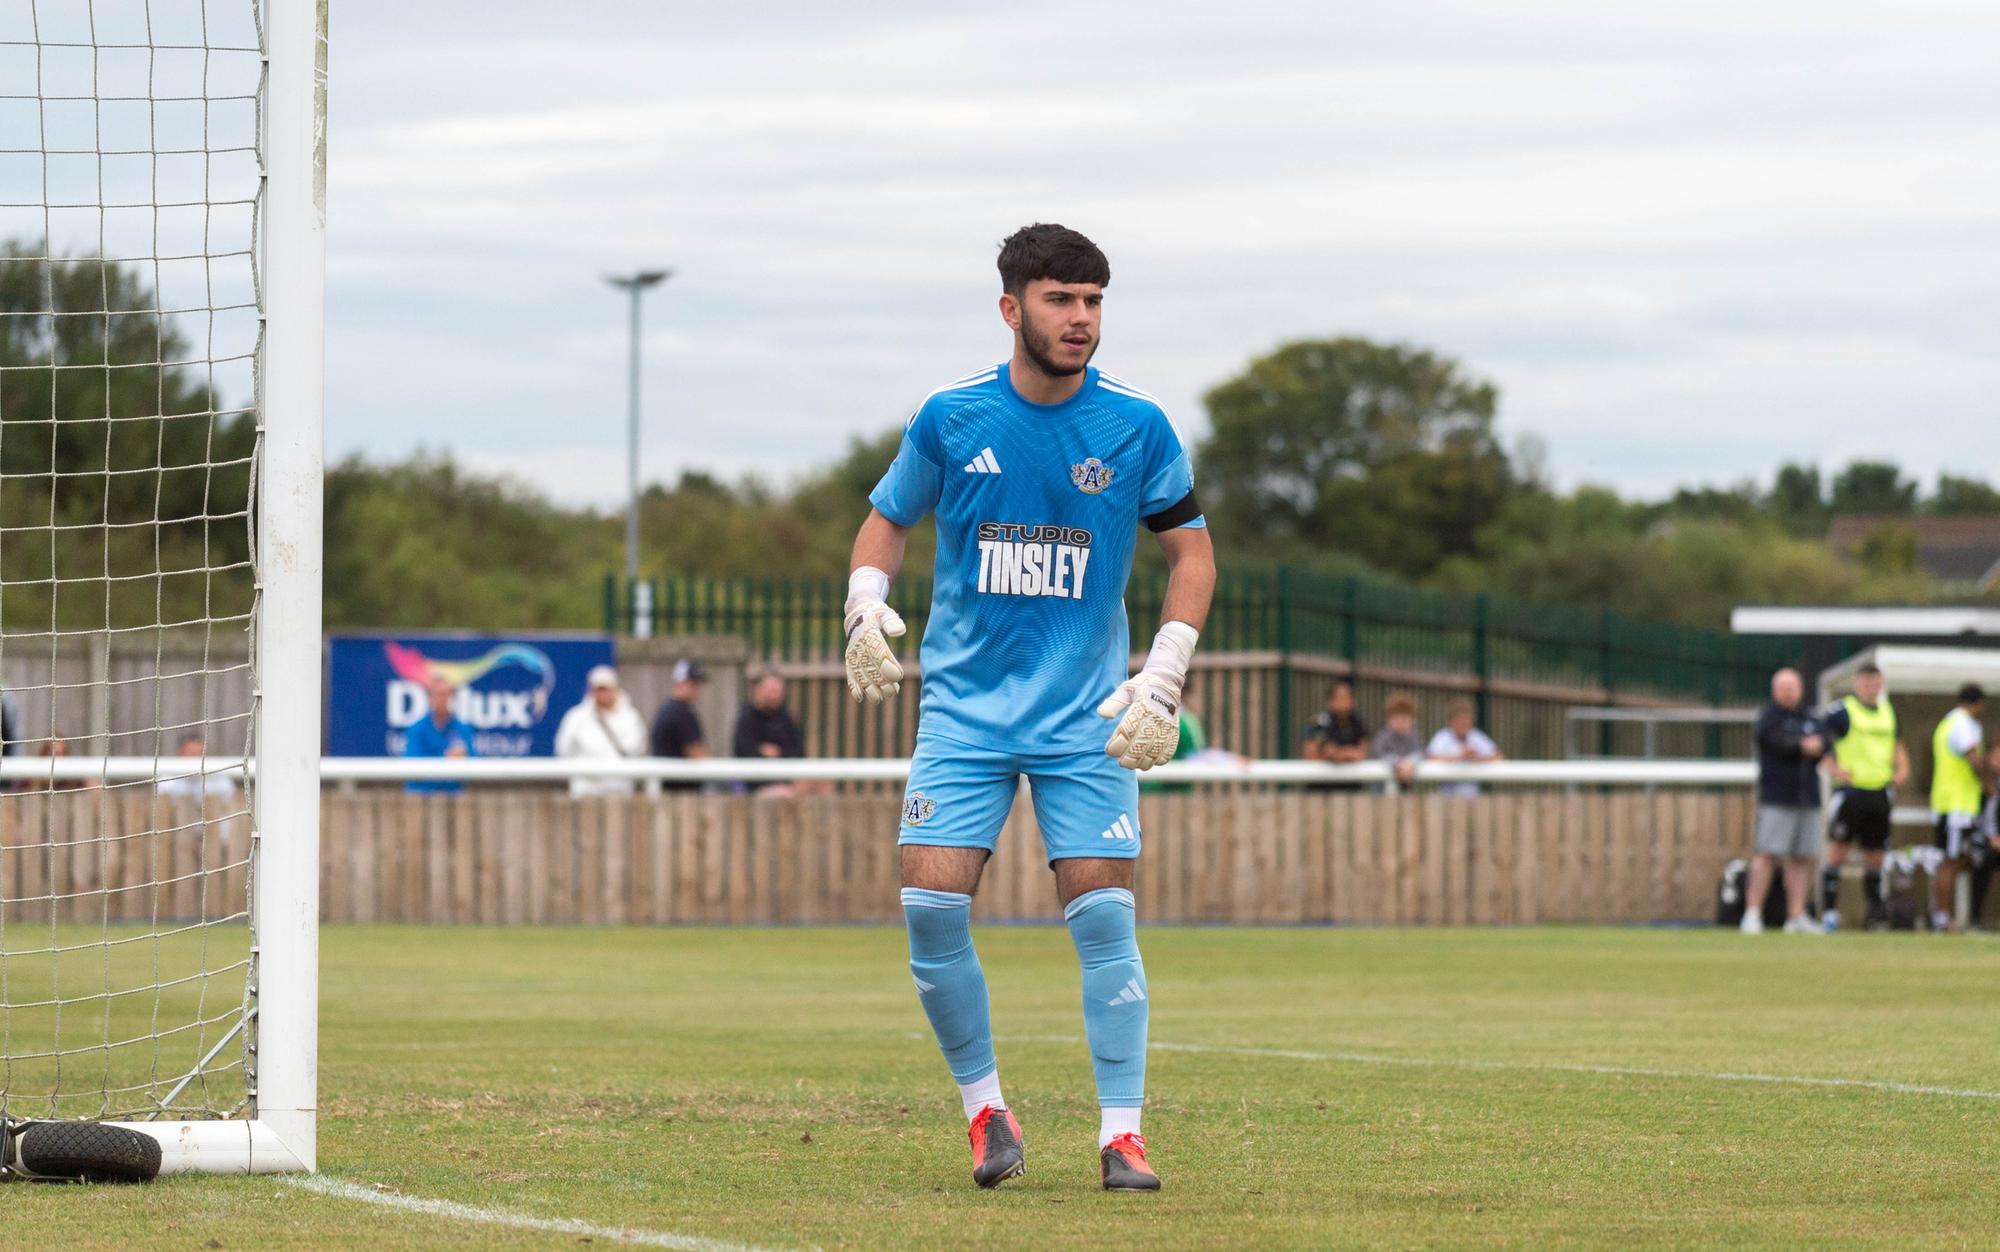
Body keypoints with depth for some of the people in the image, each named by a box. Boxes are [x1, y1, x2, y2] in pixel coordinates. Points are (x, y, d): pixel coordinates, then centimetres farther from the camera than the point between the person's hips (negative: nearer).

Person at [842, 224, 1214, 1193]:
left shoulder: (1137, 426, -4)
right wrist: (865, 605, -7)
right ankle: (984, 1108, 8)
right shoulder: (950, 419, -2)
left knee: (1102, 913, -8)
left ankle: (1121, 1135, 0)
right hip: (965, 705, 1)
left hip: (1087, 715, -1)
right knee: (931, 903, -10)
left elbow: (1192, 554, 5)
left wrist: (1161, 682, -4)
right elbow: (888, 519, 13)